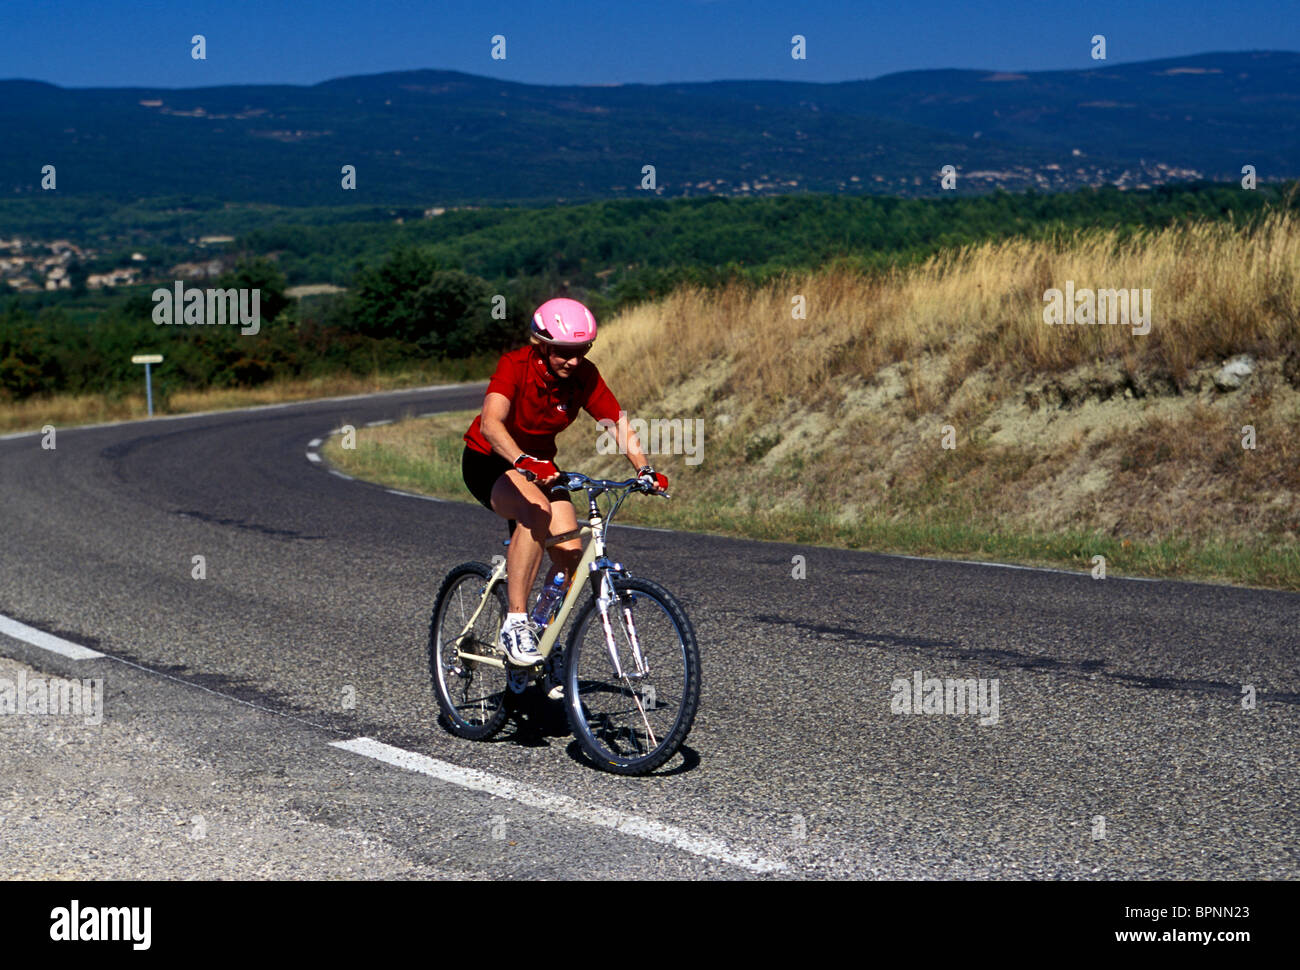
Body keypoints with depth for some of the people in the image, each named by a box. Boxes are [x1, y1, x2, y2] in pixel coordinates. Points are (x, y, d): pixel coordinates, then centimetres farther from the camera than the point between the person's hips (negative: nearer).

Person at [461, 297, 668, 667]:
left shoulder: (584, 376, -14)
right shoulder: (515, 365, -27)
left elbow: (621, 426, -17)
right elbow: (491, 422, -43)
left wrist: (644, 470, -35)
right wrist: (523, 463, -59)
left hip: (539, 462, 5)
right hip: (489, 461, -5)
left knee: (570, 554, -13)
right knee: (536, 508, -36)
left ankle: (542, 631, 15)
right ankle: (515, 624, -31)